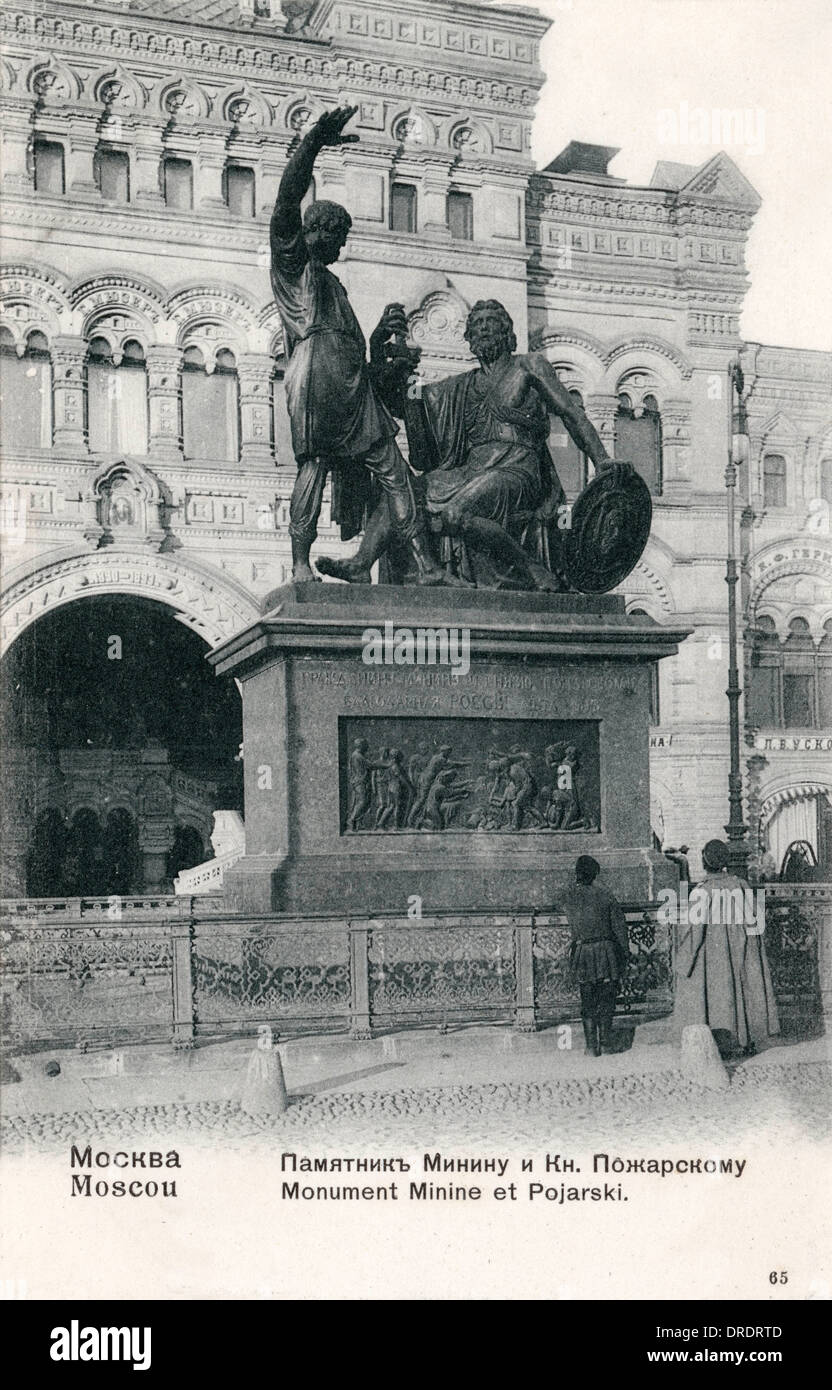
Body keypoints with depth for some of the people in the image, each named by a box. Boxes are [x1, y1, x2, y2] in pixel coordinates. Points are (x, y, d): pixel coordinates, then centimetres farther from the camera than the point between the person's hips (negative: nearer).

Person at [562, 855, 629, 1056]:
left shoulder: (569, 899, 0)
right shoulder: (604, 895, -5)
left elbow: (573, 924, 10)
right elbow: (619, 924, -2)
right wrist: (625, 950, 5)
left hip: (582, 952, 1)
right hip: (606, 949, -1)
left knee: (587, 1002, 8)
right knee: (606, 1000, 9)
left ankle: (592, 1045, 5)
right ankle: (605, 1042, 9)